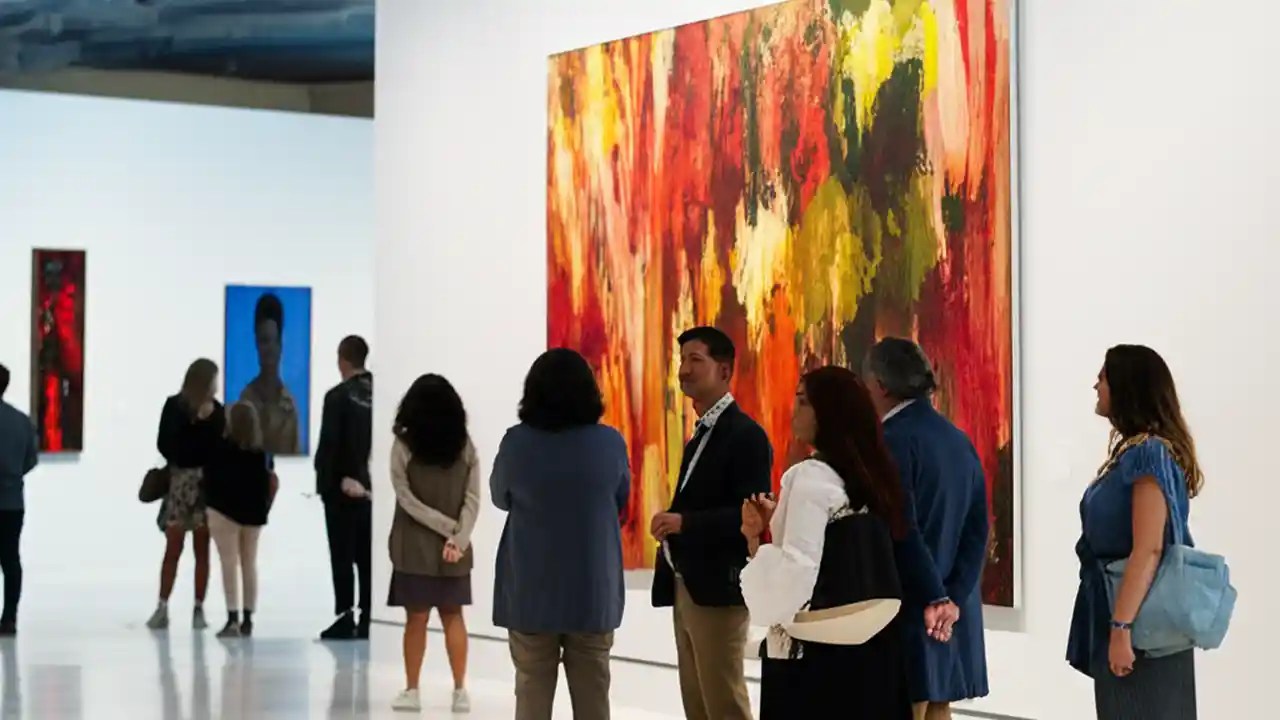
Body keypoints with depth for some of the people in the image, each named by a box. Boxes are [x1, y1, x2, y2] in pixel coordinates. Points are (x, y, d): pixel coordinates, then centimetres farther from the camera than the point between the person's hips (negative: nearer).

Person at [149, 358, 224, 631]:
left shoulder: (216, 410, 5)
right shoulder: (174, 406, 0)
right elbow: (164, 444, -3)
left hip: (207, 483, 2)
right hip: (180, 481, -2)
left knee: (202, 549, 3)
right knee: (173, 548, -3)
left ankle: (199, 609, 6)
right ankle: (162, 608, 1)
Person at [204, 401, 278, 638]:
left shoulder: (221, 447, -9)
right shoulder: (262, 452, 4)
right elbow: (273, 483, 6)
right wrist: (264, 508, 11)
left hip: (224, 510, -5)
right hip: (253, 513, 5)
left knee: (229, 563, -4)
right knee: (250, 564, 12)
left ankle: (233, 619, -12)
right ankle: (247, 620, 13)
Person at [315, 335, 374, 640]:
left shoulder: (338, 396, -11)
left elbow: (328, 444, -14)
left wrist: (324, 480, -5)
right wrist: (370, 476, 6)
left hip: (341, 488, -5)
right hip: (372, 486, 5)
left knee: (342, 556, -2)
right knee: (368, 557, 8)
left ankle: (345, 618, -5)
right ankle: (368, 620, 7)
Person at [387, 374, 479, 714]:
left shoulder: (404, 444, -7)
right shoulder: (464, 445, 0)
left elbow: (406, 498, -10)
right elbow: (472, 498, -4)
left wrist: (454, 533, -8)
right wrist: (456, 537, -6)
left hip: (415, 548, -2)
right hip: (456, 546, 2)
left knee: (417, 617, 4)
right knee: (452, 615, 11)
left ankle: (412, 690, 9)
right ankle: (460, 690, 11)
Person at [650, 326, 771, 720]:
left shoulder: (746, 434, -11)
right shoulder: (699, 438, 18)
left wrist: (684, 521, -25)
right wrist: (672, 524, 6)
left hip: (718, 587, -9)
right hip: (686, 588, 9)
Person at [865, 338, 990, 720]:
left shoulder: (893, 441, -13)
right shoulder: (958, 438, 11)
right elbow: (978, 529, 6)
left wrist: (935, 598, -14)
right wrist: (954, 596, -1)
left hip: (910, 604, -8)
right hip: (952, 604, 8)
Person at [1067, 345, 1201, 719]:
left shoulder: (1150, 453, -15)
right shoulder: (1132, 451, 13)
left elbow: (1149, 550, -22)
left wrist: (1122, 628, -25)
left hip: (1139, 621, -9)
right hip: (1119, 610, 9)